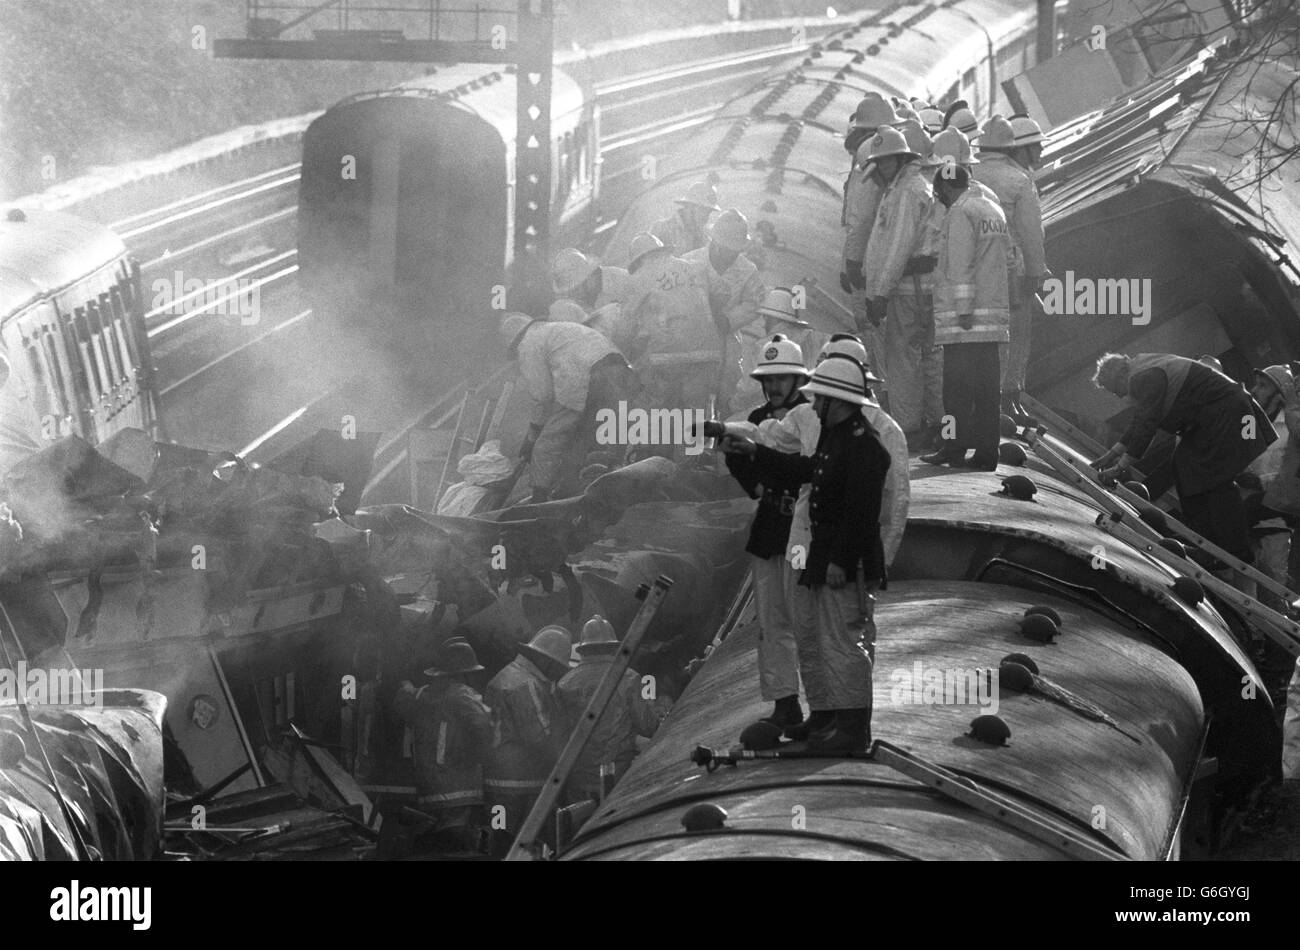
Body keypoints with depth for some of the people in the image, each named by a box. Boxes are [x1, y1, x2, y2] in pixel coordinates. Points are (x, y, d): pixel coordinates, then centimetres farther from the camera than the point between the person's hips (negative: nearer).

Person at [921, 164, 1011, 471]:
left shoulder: (960, 213, -8)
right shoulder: (994, 211, 20)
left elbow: (961, 265, -15)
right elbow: (1007, 255, 22)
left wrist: (963, 310, -18)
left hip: (963, 321, -8)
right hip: (993, 315, 8)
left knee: (958, 387, -6)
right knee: (986, 386, 6)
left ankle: (955, 448, -6)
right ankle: (986, 453, 4)